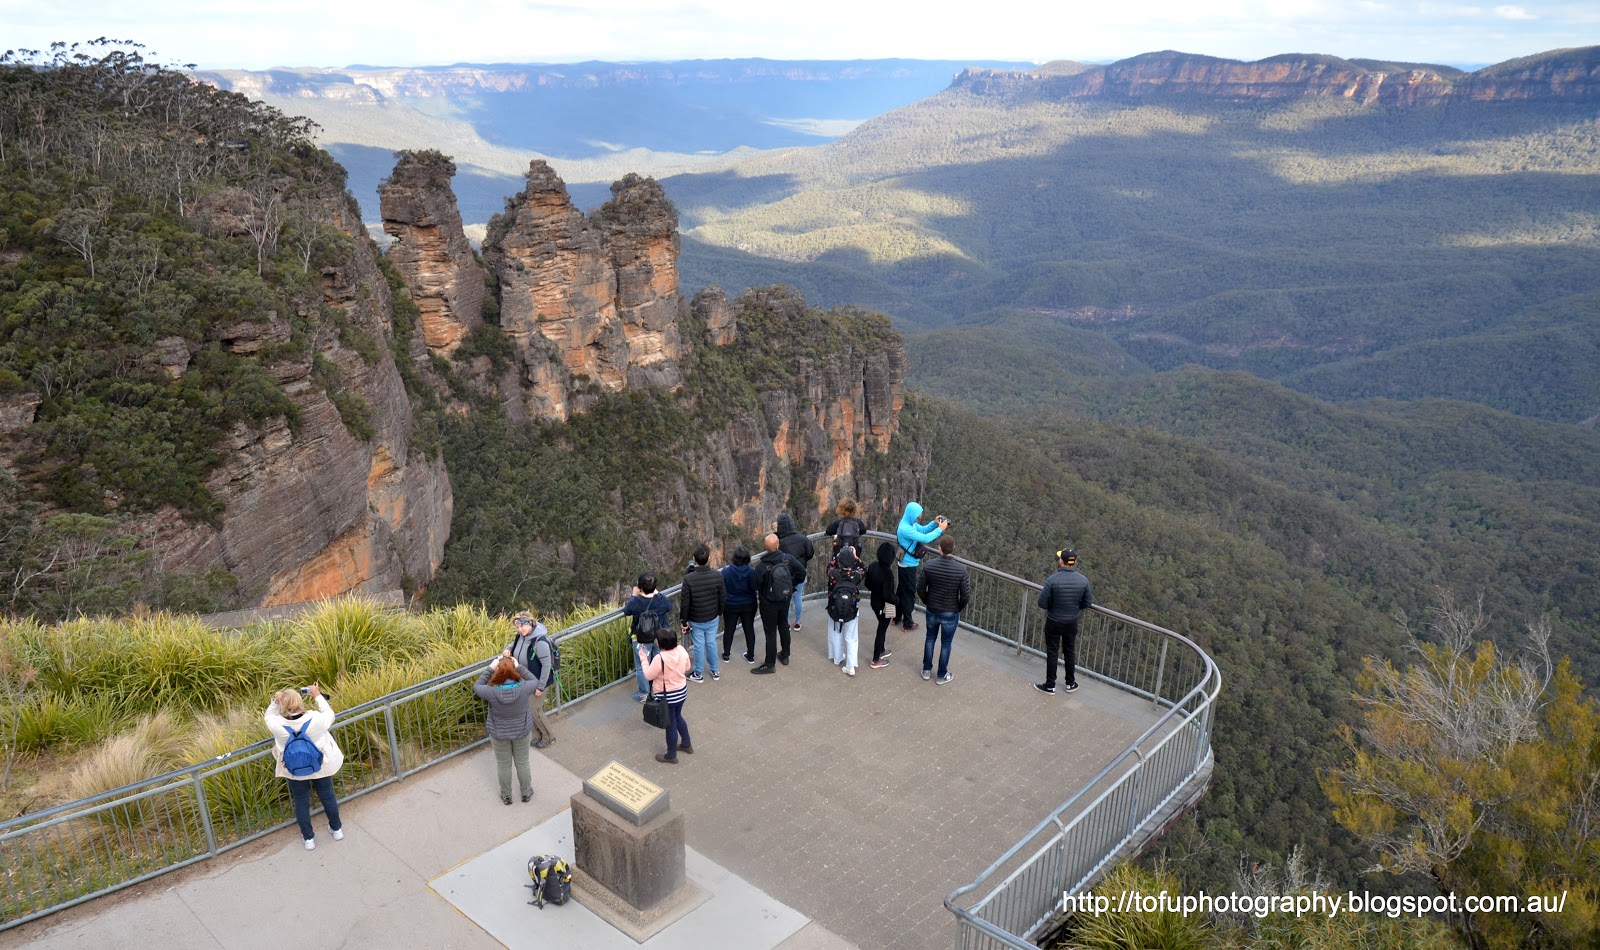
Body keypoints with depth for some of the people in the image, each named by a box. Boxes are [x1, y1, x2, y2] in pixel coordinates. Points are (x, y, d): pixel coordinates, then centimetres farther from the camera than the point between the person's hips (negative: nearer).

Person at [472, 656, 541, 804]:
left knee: (503, 765, 22)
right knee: (522, 763, 23)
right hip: (521, 732, 1)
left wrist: (490, 668, -13)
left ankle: (506, 796, 41)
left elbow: (477, 686, -8)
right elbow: (534, 682, -5)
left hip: (499, 734, 0)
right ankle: (526, 792, 42)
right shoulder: (523, 688, -29)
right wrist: (519, 666, -11)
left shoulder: (491, 692, -30)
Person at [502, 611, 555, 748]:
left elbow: (546, 665, -25)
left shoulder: (540, 641, -31)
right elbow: (514, 644, 16)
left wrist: (541, 686, -20)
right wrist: (507, 649, -8)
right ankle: (538, 735, 39)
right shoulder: (521, 635, -7)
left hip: (538, 681, -8)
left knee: (535, 711, 3)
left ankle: (549, 737, 25)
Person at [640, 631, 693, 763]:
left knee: (670, 725, 11)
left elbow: (648, 676, -17)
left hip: (667, 697, -7)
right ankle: (686, 744, 46)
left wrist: (643, 658, -7)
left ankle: (671, 756, 29)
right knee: (677, 717, 30)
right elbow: (687, 667, 5)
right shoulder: (682, 650, -12)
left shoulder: (659, 658, -31)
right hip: (682, 691, 7)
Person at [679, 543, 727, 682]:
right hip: (713, 619, 2)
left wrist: (684, 621, -3)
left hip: (695, 621, -2)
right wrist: (719, 613, 14)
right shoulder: (717, 576, -17)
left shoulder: (689, 579, -24)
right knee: (711, 643, 20)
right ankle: (715, 671, 36)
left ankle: (699, 674, 30)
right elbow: (723, 598, -5)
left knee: (698, 646, 13)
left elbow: (684, 603, -16)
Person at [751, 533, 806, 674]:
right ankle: (785, 656, 39)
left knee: (770, 633, 5)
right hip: (785, 600, 4)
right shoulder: (788, 559, -15)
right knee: (784, 626, 23)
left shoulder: (761, 566, -26)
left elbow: (757, 586, -15)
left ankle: (769, 664, 15)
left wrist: (758, 597, 6)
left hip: (769, 603, -4)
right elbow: (802, 572, -4)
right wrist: (792, 584, 11)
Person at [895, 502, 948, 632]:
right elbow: (925, 538, -33)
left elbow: (923, 530, 12)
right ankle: (908, 623, 16)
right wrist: (940, 529, -25)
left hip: (905, 563, 10)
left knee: (903, 590, 20)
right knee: (910, 593, 4)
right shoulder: (906, 529, -31)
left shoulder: (910, 523, 0)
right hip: (909, 565, -10)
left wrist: (935, 523, -4)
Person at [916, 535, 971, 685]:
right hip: (950, 613, -2)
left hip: (932, 610, 2)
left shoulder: (929, 565, -16)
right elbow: (966, 595, -17)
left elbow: (920, 589, -8)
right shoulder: (961, 569, -22)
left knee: (930, 638, 24)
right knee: (945, 644, 14)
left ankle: (926, 670, 36)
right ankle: (942, 675, 29)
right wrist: (959, 608, 3)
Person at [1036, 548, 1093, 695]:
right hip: (1072, 622, 3)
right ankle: (1070, 683, 34)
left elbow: (1042, 602, -20)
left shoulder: (1052, 580, -25)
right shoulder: (1083, 580, -14)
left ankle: (1050, 685, 24)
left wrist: (1053, 606, 2)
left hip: (1053, 622, -3)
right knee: (1070, 652, 21)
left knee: (1052, 653, 12)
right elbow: (1087, 603, -3)